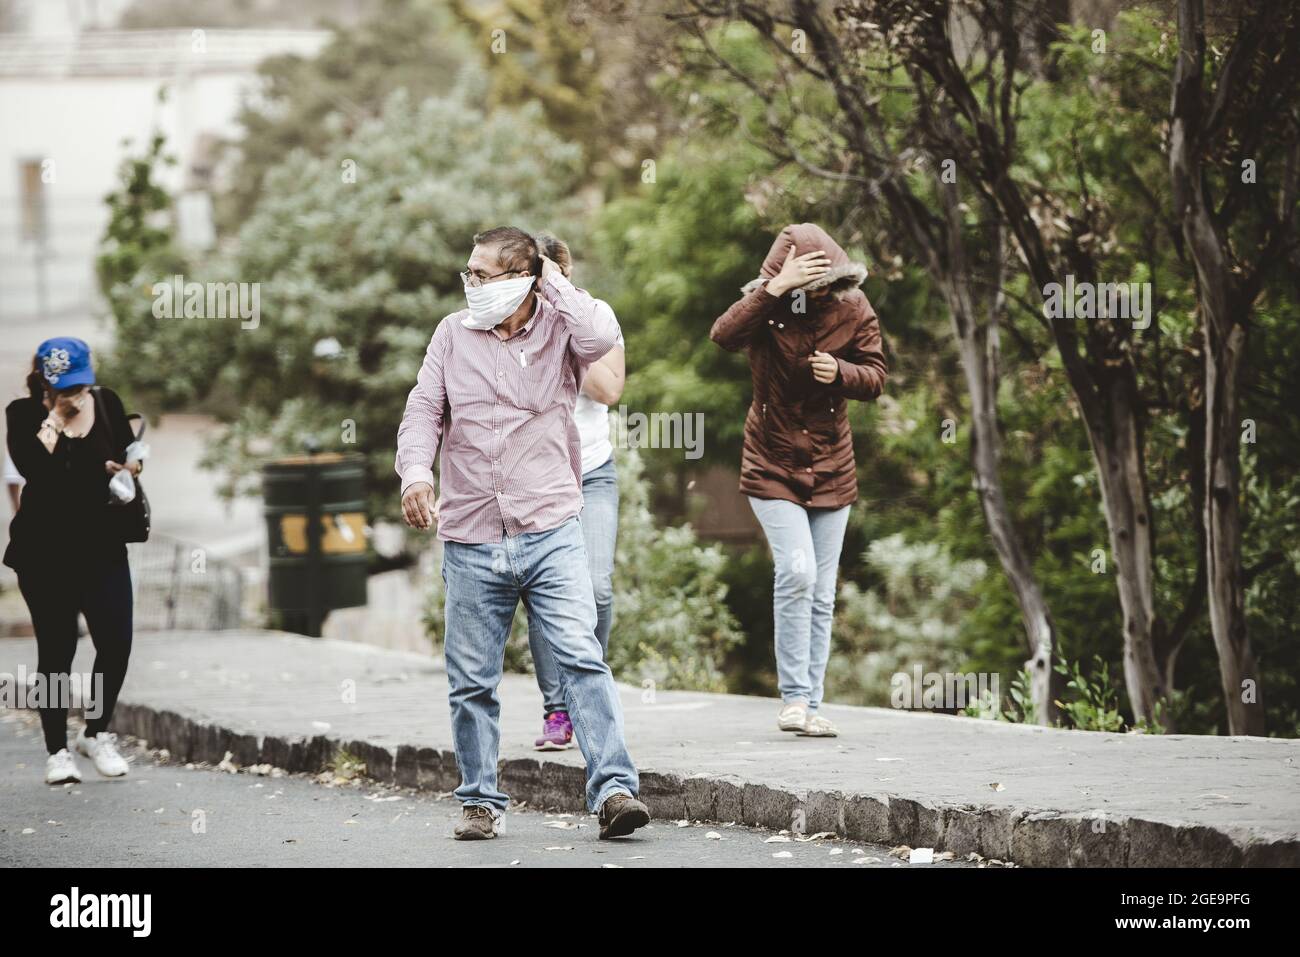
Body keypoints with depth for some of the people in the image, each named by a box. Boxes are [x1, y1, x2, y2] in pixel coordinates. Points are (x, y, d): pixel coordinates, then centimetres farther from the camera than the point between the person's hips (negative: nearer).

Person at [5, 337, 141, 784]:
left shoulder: (107, 404, 5)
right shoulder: (24, 414, -5)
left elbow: (130, 457, 14)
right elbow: (32, 466, -22)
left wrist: (123, 466, -8)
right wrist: (54, 416, -17)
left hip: (102, 546, 3)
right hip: (45, 552, -3)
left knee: (116, 643, -4)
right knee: (56, 651, 0)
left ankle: (96, 734, 17)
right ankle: (57, 751, 11)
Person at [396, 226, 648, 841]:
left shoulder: (558, 329, 3)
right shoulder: (453, 334, 11)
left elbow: (602, 336, -19)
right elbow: (423, 410, 7)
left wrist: (553, 282, -4)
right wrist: (416, 472, -12)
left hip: (550, 535, -3)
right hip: (470, 542, 3)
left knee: (582, 658, -14)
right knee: (472, 680, 7)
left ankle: (613, 790, -17)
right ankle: (480, 802, 19)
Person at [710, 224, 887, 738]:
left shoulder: (854, 309, -2)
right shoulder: (768, 306, -12)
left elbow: (875, 376, 1)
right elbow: (724, 335, -32)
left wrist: (840, 372, -19)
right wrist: (777, 288, -39)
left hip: (831, 471, 4)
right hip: (773, 467, -4)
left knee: (822, 593, 6)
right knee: (796, 571, -20)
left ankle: (810, 704, 13)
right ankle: (794, 696, -12)